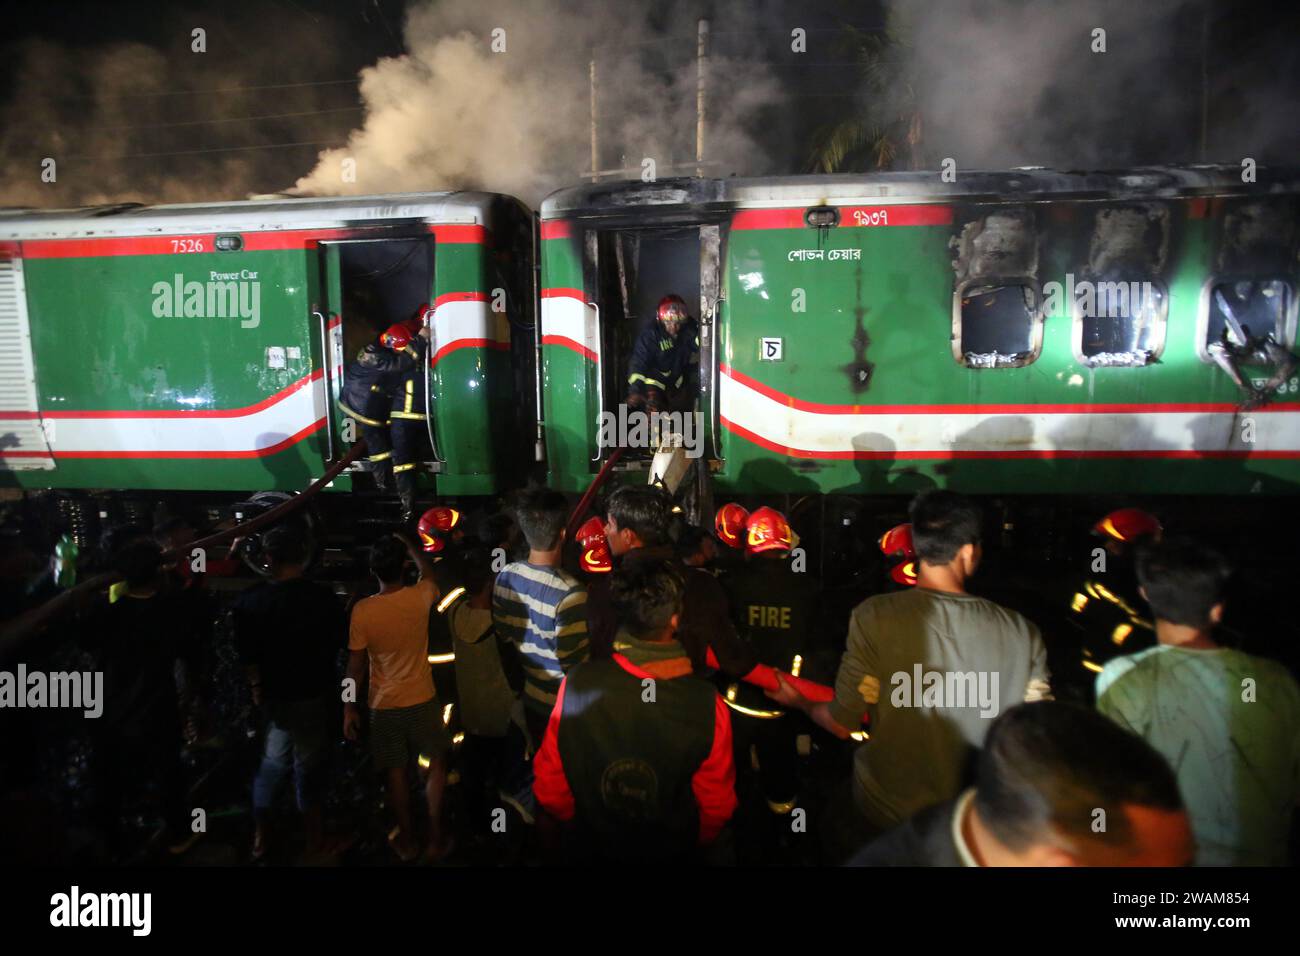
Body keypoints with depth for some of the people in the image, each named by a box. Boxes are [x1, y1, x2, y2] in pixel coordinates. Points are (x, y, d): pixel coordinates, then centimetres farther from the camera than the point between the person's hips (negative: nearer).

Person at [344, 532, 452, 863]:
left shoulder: (362, 610, -16)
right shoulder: (420, 597, -14)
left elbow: (355, 665, -10)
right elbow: (428, 570, 10)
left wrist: (349, 708, 1)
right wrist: (408, 541, 23)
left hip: (384, 705, 0)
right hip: (422, 700, 0)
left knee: (396, 772, 15)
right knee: (436, 764, 17)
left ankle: (407, 841, 29)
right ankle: (435, 838, 21)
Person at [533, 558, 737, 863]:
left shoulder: (577, 684, -27)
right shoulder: (707, 705, -30)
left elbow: (549, 786, -15)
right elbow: (717, 807, -17)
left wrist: (582, 825, 6)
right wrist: (691, 843, 5)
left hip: (592, 846, 1)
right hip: (670, 851, 0)